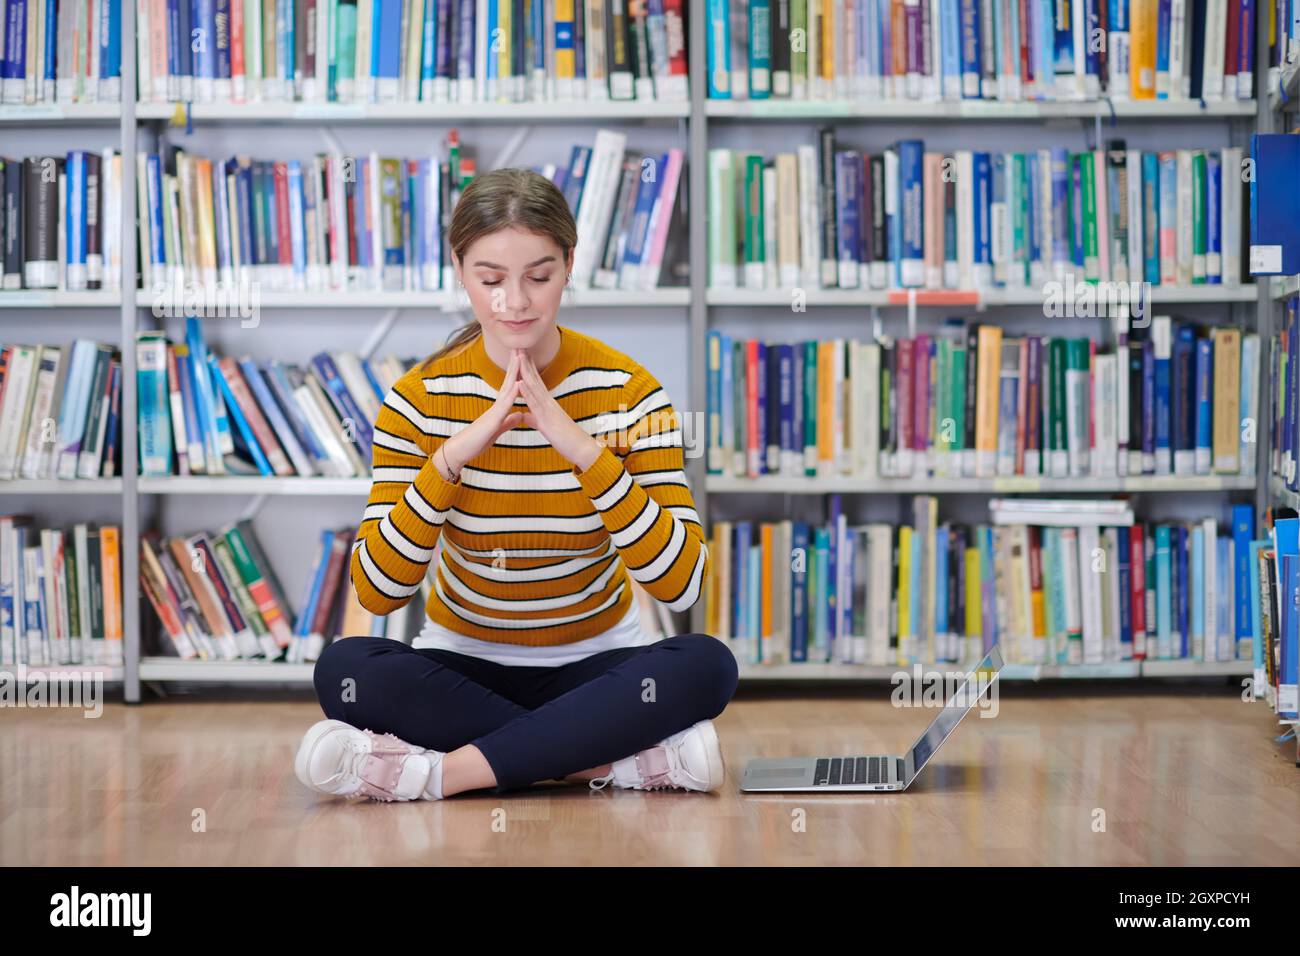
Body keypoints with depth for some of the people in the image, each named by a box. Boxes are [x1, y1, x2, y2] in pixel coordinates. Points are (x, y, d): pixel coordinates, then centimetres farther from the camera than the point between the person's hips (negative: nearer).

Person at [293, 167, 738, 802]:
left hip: (593, 664, 0)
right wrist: (454, 454, -30)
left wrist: (584, 451, -31)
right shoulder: (421, 398, -9)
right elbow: (377, 590, -18)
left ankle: (447, 771, -27)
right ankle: (627, 759, -25)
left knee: (706, 664, -31)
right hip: (464, 664, 1)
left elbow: (681, 582, -21)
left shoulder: (626, 389, -11)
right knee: (344, 668, -30)